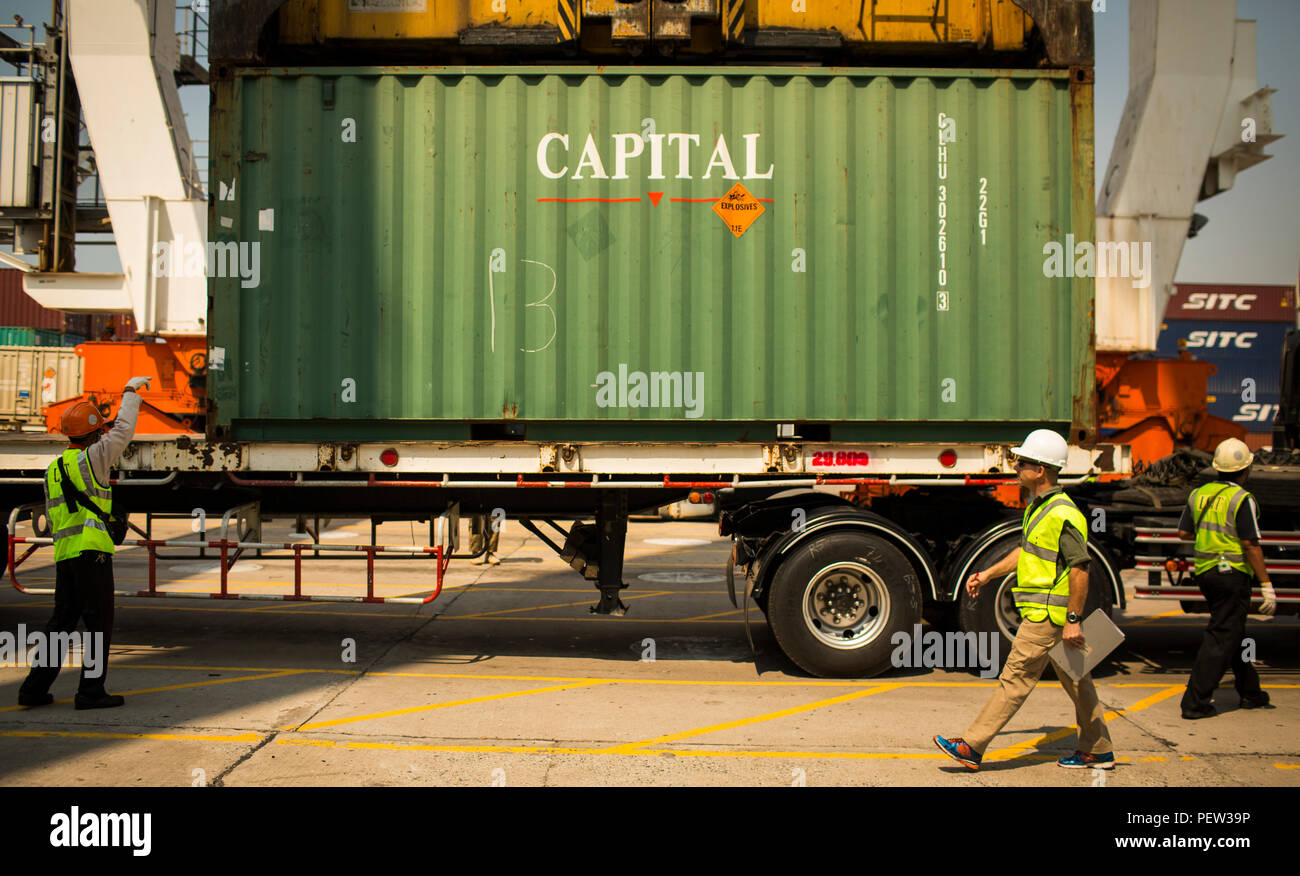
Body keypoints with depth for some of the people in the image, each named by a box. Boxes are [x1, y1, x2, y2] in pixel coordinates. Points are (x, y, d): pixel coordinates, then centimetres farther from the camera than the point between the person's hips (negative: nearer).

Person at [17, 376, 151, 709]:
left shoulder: (53, 469, 18)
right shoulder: (89, 459, -5)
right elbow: (124, 431, -2)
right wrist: (130, 391, 10)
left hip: (63, 555, 8)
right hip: (92, 551, -8)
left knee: (61, 622, 13)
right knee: (99, 622, -2)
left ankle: (35, 688, 12)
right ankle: (91, 691, -3)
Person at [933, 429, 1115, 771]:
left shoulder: (1063, 515, -21)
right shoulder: (1038, 507, 11)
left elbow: (1080, 569, -22)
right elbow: (1026, 550, 25)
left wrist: (1073, 619, -22)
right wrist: (988, 575, 24)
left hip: (1046, 614, -10)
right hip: (1044, 611, 10)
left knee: (1015, 679, -6)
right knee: (1074, 679, 16)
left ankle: (972, 747, -2)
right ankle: (1098, 751, 25)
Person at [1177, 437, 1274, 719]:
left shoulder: (1198, 495, 6)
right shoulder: (1241, 499, -14)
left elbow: (1183, 532, 9)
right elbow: (1251, 545, -16)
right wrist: (1267, 585, -13)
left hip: (1205, 571, 7)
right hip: (1232, 572, -7)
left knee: (1233, 632, 21)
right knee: (1221, 637, -3)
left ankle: (1250, 692, 34)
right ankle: (1195, 702, -6)